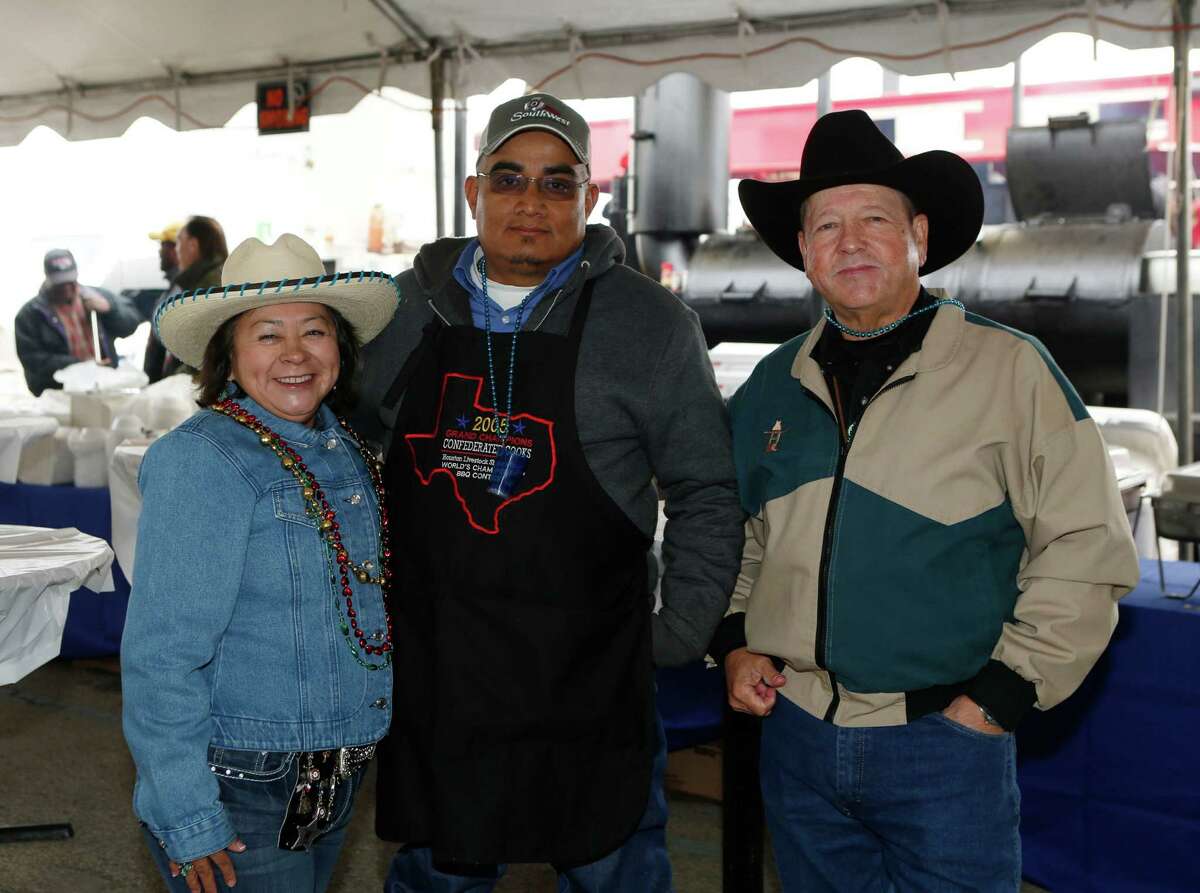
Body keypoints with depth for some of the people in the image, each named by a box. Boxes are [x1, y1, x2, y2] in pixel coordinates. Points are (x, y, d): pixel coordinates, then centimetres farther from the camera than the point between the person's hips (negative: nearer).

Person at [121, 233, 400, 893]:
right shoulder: (201, 460, -18)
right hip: (238, 788, -7)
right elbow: (160, 656, -20)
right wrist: (187, 822, -21)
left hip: (332, 783, 7)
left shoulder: (346, 450, 4)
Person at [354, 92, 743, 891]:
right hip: (433, 675, 3)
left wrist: (685, 628, -6)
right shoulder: (409, 308, 3)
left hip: (589, 682, -2)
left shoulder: (649, 322, -5)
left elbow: (705, 489, 0)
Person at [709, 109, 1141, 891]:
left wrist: (1000, 696, -11)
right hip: (798, 733, 4)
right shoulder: (773, 385, 7)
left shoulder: (1008, 369, -7)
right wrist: (735, 642, 6)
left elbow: (1086, 549, -9)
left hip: (945, 742, -4)